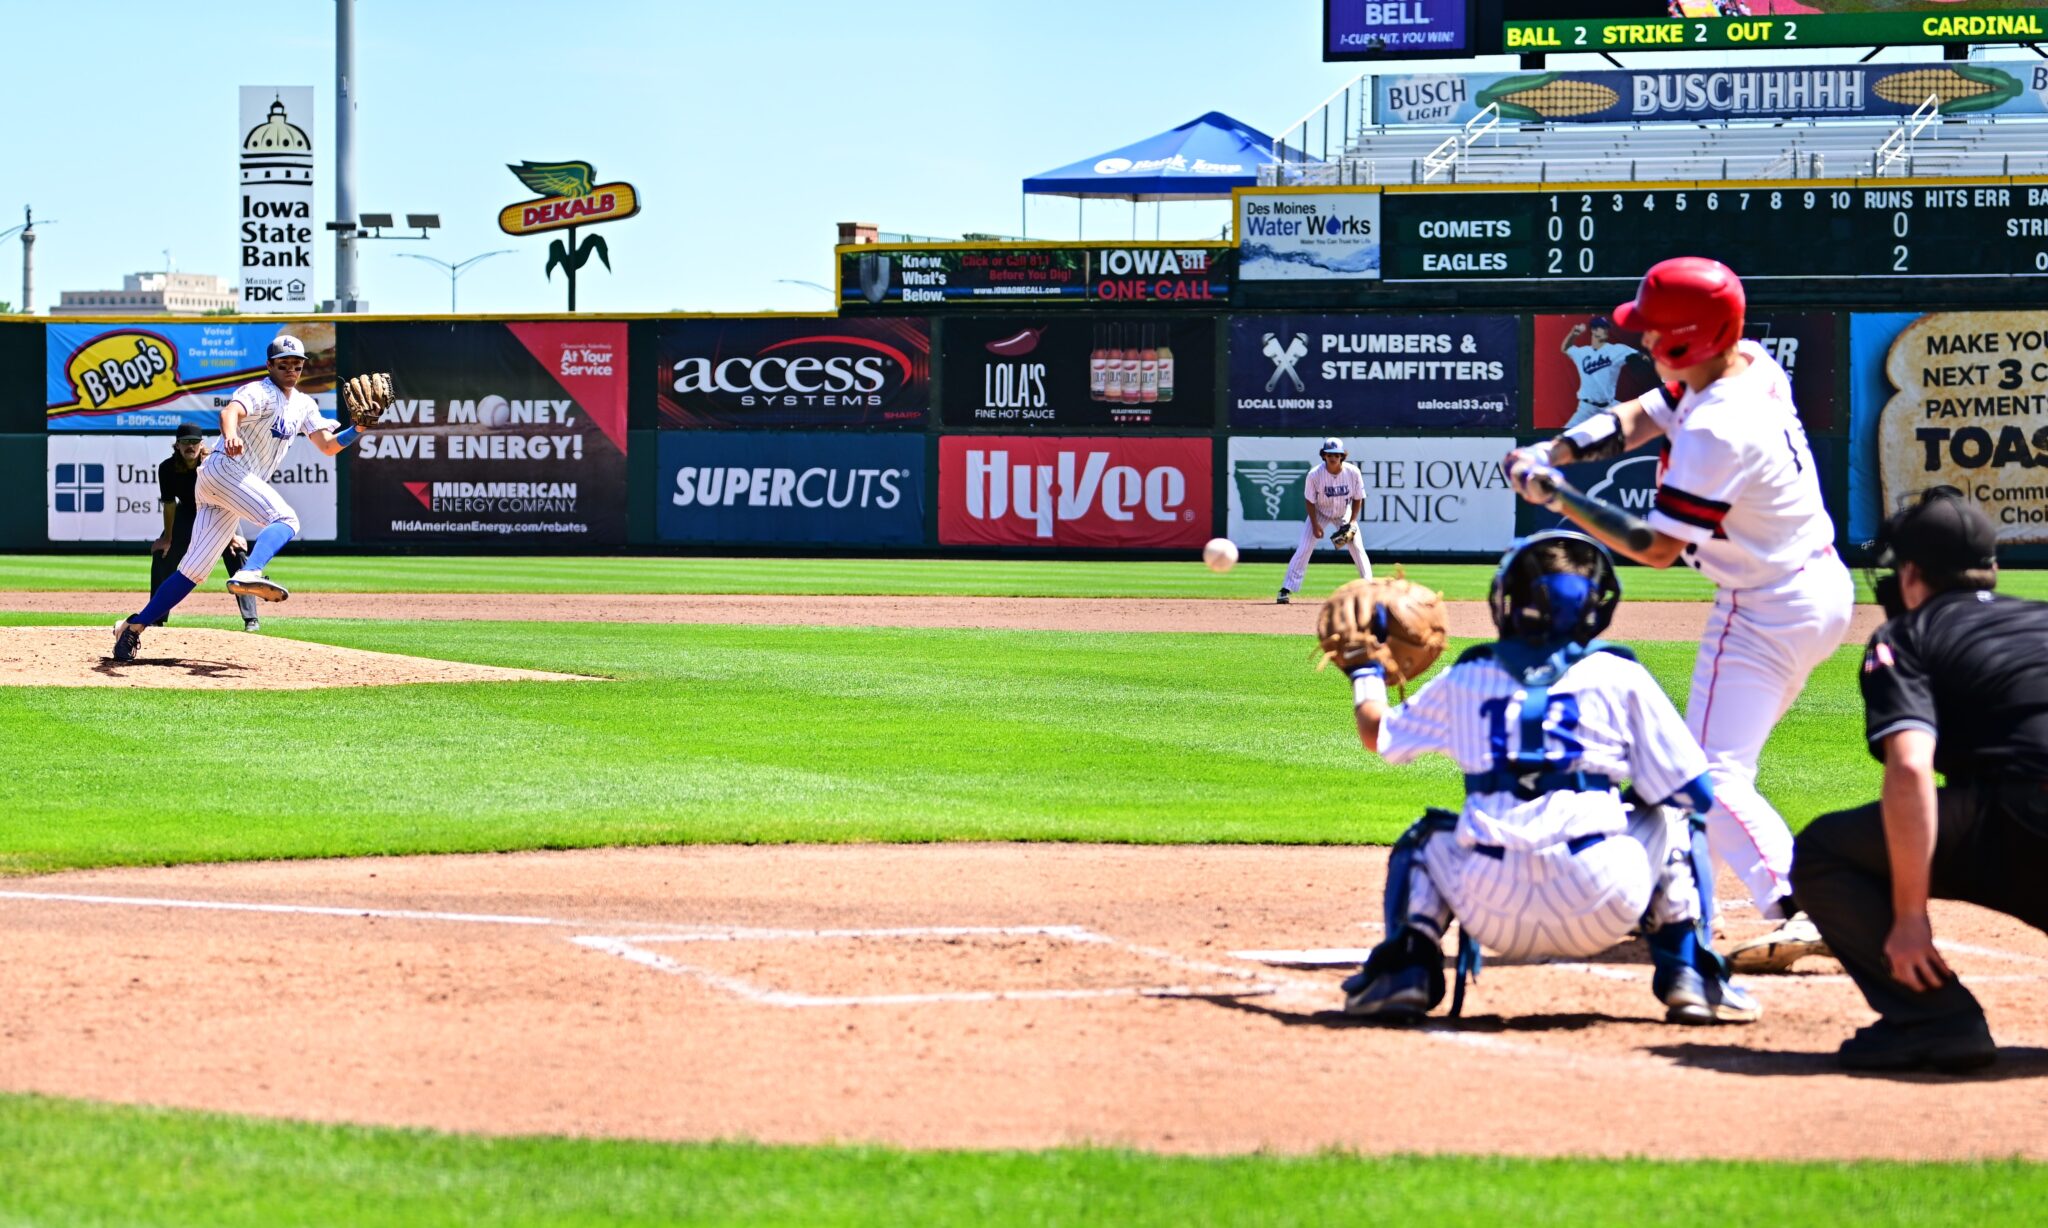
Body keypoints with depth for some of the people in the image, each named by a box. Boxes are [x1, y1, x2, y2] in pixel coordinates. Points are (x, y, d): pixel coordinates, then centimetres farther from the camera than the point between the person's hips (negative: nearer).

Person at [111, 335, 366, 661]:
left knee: (195, 570, 4)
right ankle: (249, 574, -52)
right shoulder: (261, 393, -7)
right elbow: (230, 411, -28)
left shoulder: (303, 405, 20)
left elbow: (328, 445, 17)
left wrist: (357, 429, -2)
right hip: (225, 469, -9)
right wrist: (230, 435, -51)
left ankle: (134, 626, 4)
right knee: (285, 519, -27)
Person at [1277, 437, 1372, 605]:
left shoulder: (1353, 472, -22)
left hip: (1344, 514, 1)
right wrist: (1315, 525, -18)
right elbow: (1310, 501, -13)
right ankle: (1286, 589, -8)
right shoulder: (1315, 475, -25)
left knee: (1358, 549, -6)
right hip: (1320, 514, -1)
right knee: (1303, 550, -11)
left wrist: (1352, 522, -16)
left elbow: (1358, 499, -9)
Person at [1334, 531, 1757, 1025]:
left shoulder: (1466, 678, 16)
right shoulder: (1620, 676, 9)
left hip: (1494, 917, 2)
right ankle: (1688, 977, 15)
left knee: (1427, 837, 34)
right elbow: (1694, 792, 9)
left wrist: (1365, 668, 51)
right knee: (1673, 820, 28)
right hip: (1600, 913, -1)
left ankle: (1406, 968, 10)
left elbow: (1376, 733, 31)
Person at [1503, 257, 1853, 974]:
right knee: (1717, 748, 23)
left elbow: (1655, 548, -21)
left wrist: (1558, 497, -14)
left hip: (1768, 613, -10)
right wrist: (1552, 452, -6)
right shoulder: (1749, 364, 1)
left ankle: (1799, 911, -30)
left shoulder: (1716, 433, -27)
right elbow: (1643, 417, 10)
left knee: (1712, 774, -15)